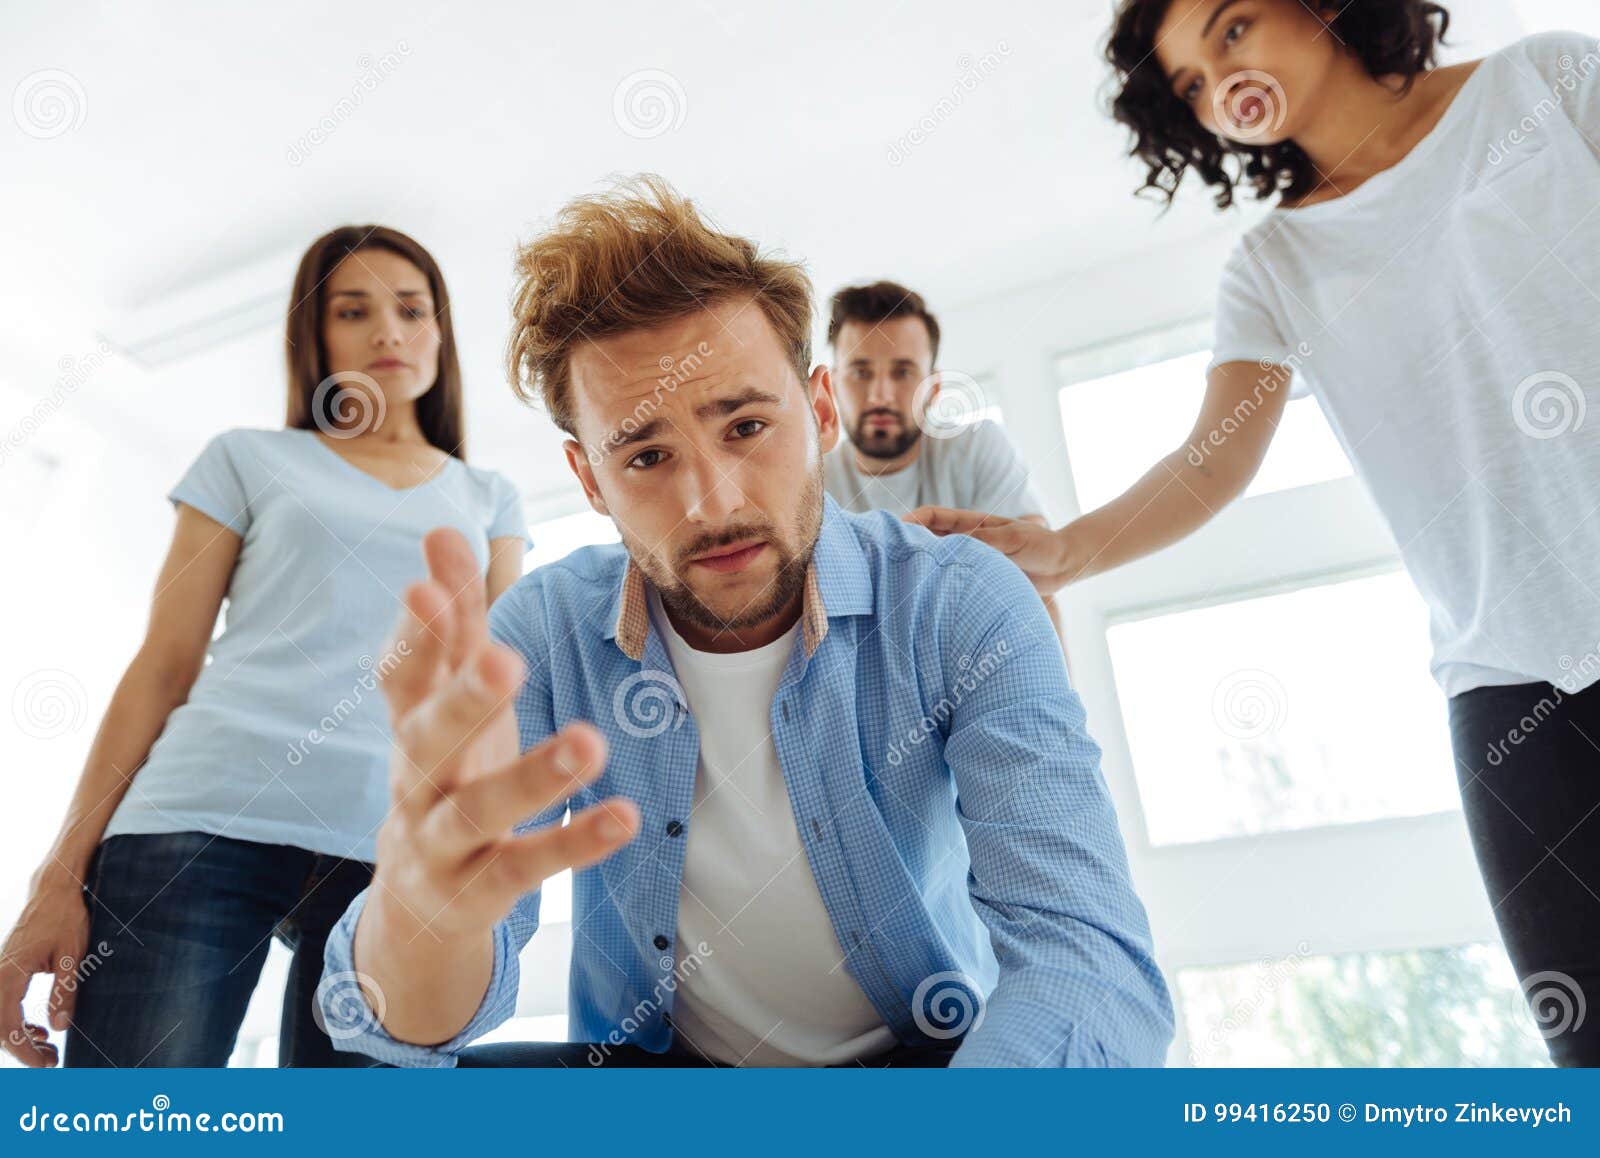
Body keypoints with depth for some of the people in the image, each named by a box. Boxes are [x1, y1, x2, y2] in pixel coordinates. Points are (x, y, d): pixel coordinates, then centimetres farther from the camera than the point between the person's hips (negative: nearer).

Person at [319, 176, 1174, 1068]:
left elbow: (1089, 955, -26)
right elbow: (422, 1022, -19)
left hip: (926, 1051, 0)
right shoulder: (541, 635, -14)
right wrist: (423, 915, -44)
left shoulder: (963, 607, -19)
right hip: (652, 1058, 2)